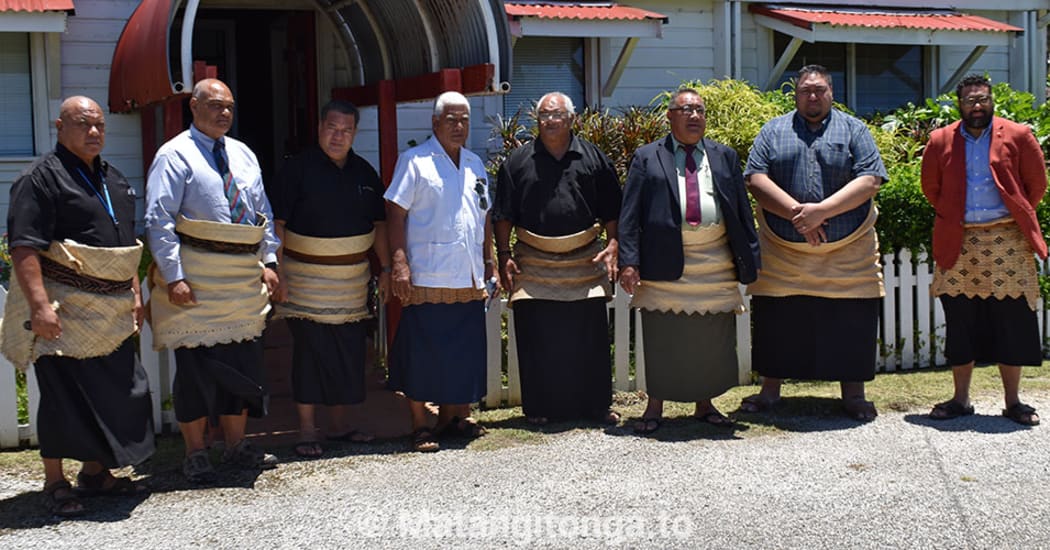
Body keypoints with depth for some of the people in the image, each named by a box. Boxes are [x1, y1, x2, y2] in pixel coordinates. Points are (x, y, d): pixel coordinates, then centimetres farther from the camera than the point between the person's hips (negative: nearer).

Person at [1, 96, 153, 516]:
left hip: (110, 312, 8)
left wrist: (135, 296, 16)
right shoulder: (42, 177, -9)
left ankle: (95, 473, 27)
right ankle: (55, 483, 13)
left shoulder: (114, 180, 16)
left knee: (117, 390, 11)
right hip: (63, 311, -8)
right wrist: (39, 305, -25)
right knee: (63, 395, 0)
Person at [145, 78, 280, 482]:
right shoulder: (175, 155, -5)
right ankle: (196, 455, 9)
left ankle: (236, 445, 22)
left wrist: (269, 261, 7)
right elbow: (159, 219, -11)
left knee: (244, 362, 10)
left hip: (244, 277, 6)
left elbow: (263, 211, 18)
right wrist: (173, 277, -18)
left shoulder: (243, 154, 14)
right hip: (196, 277, -6)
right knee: (197, 364, -1)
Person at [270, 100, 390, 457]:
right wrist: (278, 273, -14)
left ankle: (341, 425, 21)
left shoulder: (364, 172, 9)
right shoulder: (299, 168, -6)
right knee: (309, 351, -3)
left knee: (349, 352, 8)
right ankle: (306, 431, 5)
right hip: (306, 277, -5)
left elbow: (378, 223, 16)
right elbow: (277, 223, -9)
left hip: (353, 279, 5)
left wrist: (385, 267, 10)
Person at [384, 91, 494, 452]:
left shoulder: (475, 164, 17)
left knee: (462, 352, 10)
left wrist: (489, 263, 19)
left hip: (469, 281, 6)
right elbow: (396, 213, -7)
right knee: (423, 352, -2)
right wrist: (399, 263, -15)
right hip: (427, 279, -6)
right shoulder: (415, 161, -2)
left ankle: (451, 416, 24)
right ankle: (420, 425, 9)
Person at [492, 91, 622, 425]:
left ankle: (596, 404, 17)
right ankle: (538, 408, 13)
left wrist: (612, 245, -2)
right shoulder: (518, 161, 4)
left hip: (585, 262, 1)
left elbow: (611, 210, 10)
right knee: (536, 340, 2)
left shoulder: (593, 158, 7)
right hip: (533, 266, -1)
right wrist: (504, 256, -2)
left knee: (591, 339, 6)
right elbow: (503, 216, 5)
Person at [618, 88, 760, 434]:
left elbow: (743, 210, 14)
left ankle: (705, 405, 20)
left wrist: (751, 257, 8)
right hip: (664, 264, -2)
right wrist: (629, 262, -8)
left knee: (712, 340, 7)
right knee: (661, 338, 2)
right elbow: (630, 215, 2)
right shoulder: (647, 158, 8)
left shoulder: (726, 157, 16)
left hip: (716, 267, 3)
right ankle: (655, 407, 13)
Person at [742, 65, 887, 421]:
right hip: (782, 251, 1)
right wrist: (795, 212, -15)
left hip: (847, 252, -1)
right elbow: (756, 178, -2)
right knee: (776, 321, 5)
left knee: (851, 322, 2)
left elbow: (870, 180, -5)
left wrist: (822, 210, -16)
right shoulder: (774, 131, 9)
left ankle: (853, 393, 15)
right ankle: (770, 389, 19)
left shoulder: (853, 130, 6)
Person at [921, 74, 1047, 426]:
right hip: (959, 243, 1)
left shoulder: (1018, 136, 3)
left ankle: (1013, 402, 11)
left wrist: (1017, 217, 8)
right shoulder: (941, 141, 6)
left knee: (1011, 321, 1)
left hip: (1007, 241, -1)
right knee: (960, 323, 6)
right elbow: (931, 187, 16)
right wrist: (951, 217, 11)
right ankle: (961, 399, 16)